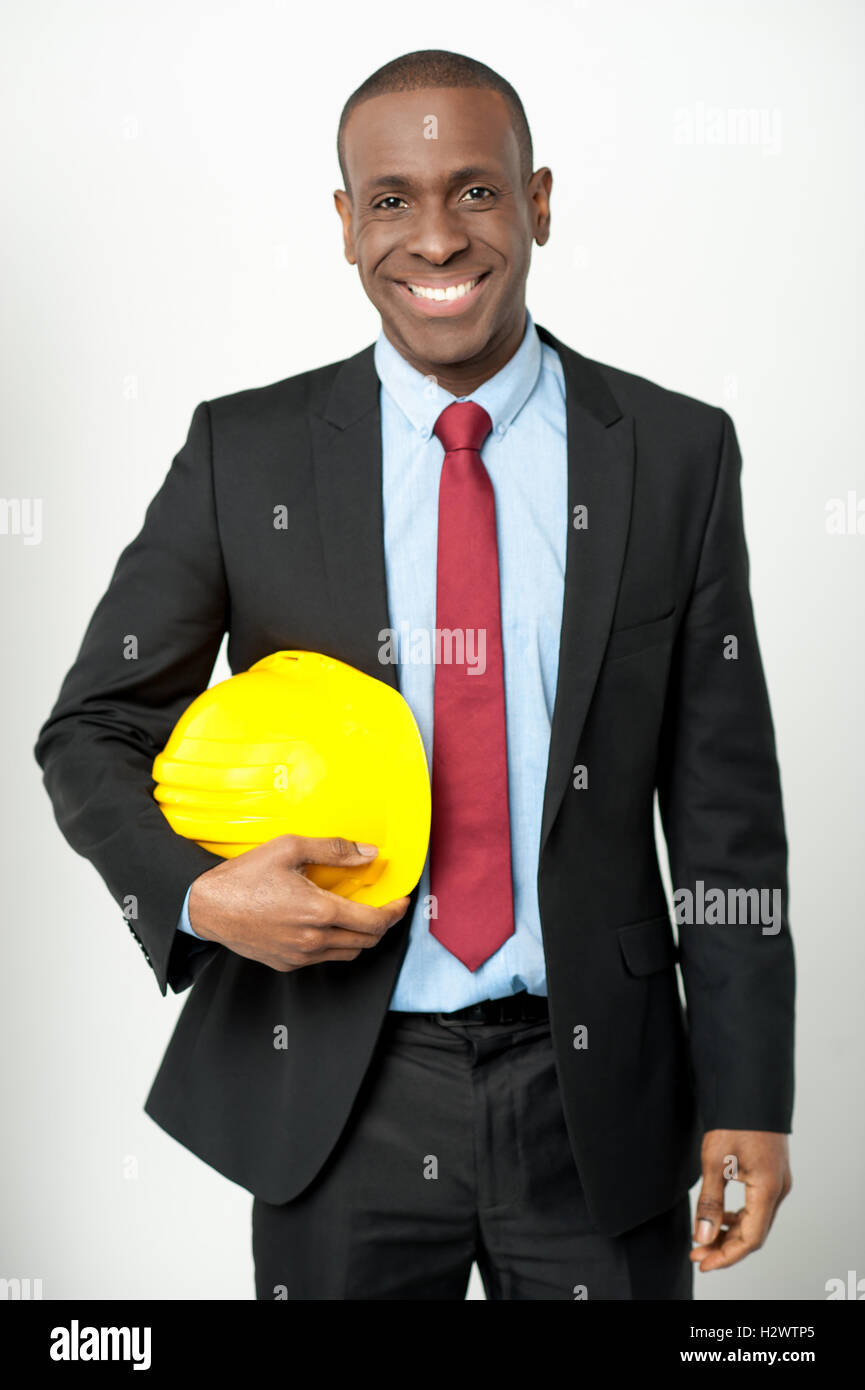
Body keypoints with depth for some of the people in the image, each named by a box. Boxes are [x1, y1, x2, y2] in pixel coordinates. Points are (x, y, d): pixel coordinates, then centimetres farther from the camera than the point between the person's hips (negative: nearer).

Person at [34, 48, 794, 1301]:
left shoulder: (677, 454, -2)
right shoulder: (243, 456, -3)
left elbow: (724, 798, 0)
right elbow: (92, 734, 2)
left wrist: (748, 1098, -2)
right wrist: (197, 893, -18)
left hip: (597, 1093, 1)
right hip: (339, 1096, 0)